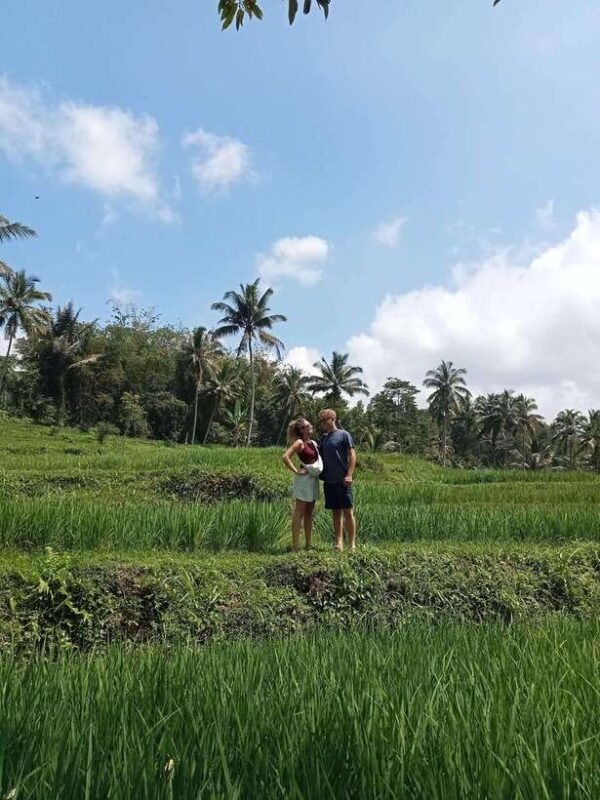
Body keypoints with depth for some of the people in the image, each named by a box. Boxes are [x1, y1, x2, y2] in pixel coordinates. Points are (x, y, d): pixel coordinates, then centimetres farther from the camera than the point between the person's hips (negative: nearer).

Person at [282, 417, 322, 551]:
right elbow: (285, 457, -22)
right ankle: (295, 544, 0)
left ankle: (308, 543, 19)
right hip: (304, 479, -8)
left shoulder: (313, 442, 11)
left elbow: (320, 455, 28)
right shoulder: (299, 442, -11)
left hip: (314, 479, 8)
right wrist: (296, 471, -16)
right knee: (299, 512, -4)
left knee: (309, 513, 12)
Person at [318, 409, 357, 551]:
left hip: (342, 481, -6)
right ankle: (339, 543, 11)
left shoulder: (344, 435, -2)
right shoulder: (324, 438, 15)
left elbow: (352, 455, -6)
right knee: (336, 513, 8)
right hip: (329, 481, 6)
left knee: (348, 512, -2)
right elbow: (320, 456, 20)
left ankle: (352, 544, 3)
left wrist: (349, 475, -14)